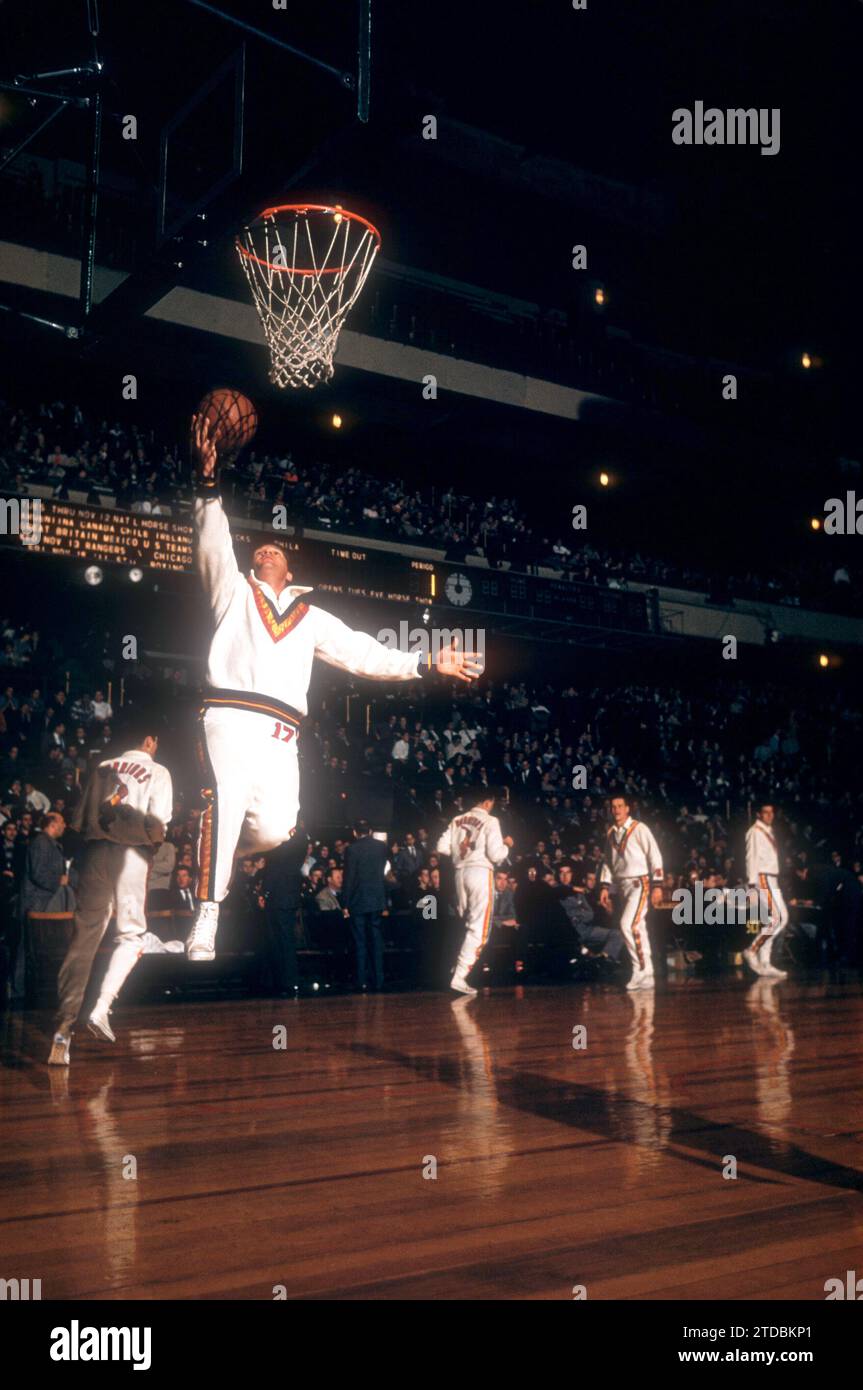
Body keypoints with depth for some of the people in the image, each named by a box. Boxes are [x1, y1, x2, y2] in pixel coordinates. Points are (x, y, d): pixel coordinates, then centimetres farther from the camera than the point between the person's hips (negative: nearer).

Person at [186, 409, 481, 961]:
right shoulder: (234, 591, 20)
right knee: (225, 803, -22)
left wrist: (427, 664, 15)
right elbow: (215, 547, 4)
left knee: (276, 826, -13)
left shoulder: (311, 617, 26)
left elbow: (362, 652, 22)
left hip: (280, 734, 3)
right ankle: (208, 919, -19)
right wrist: (209, 485, -10)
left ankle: (216, 851, 16)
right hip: (231, 717, -3)